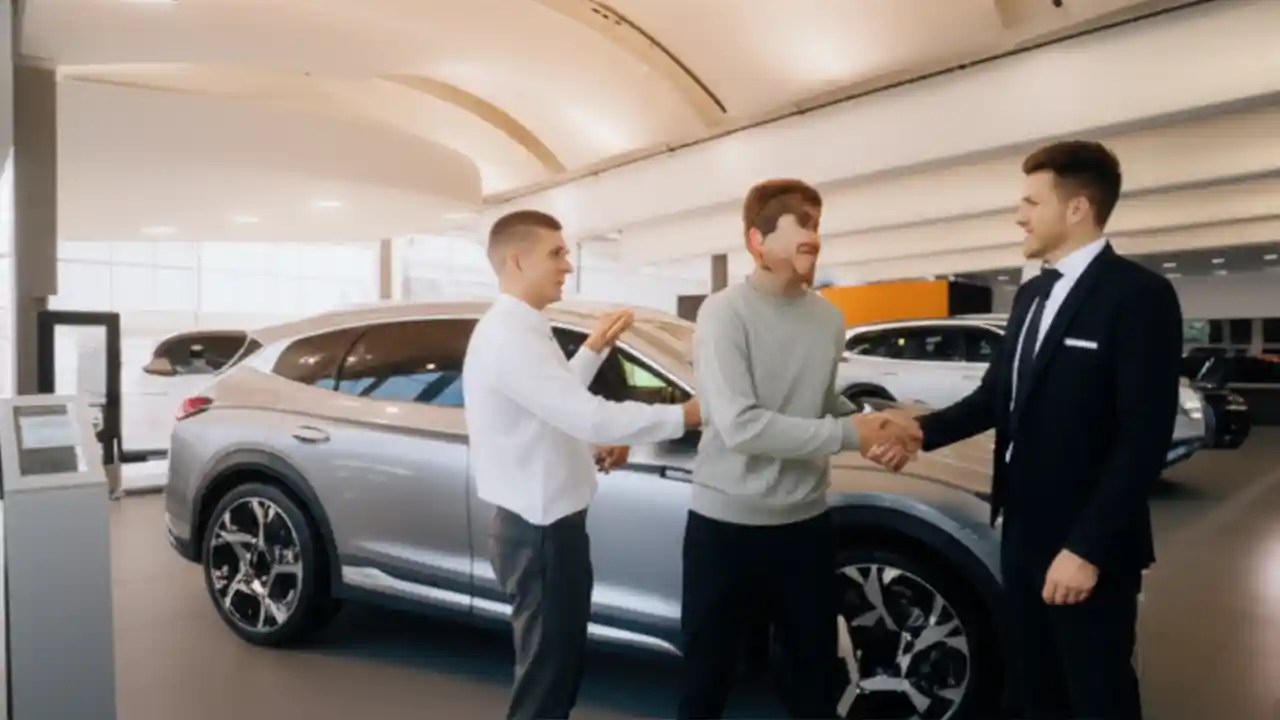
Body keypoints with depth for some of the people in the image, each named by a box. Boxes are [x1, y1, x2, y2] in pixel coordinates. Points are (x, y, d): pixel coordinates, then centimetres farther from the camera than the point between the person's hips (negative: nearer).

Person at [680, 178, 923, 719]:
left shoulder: (829, 318, 4)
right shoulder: (724, 314, -14)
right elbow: (739, 426, -22)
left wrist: (876, 423, -3)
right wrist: (850, 435, -19)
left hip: (806, 522, 5)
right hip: (727, 523, -5)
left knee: (816, 674, 19)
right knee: (706, 674, 13)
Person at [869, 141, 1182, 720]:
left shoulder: (1138, 295, -14)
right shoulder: (1032, 295, 11)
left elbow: (1144, 439, -19)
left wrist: (1087, 548, -20)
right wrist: (923, 432, -4)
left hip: (1087, 546, -7)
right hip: (1024, 532, 7)